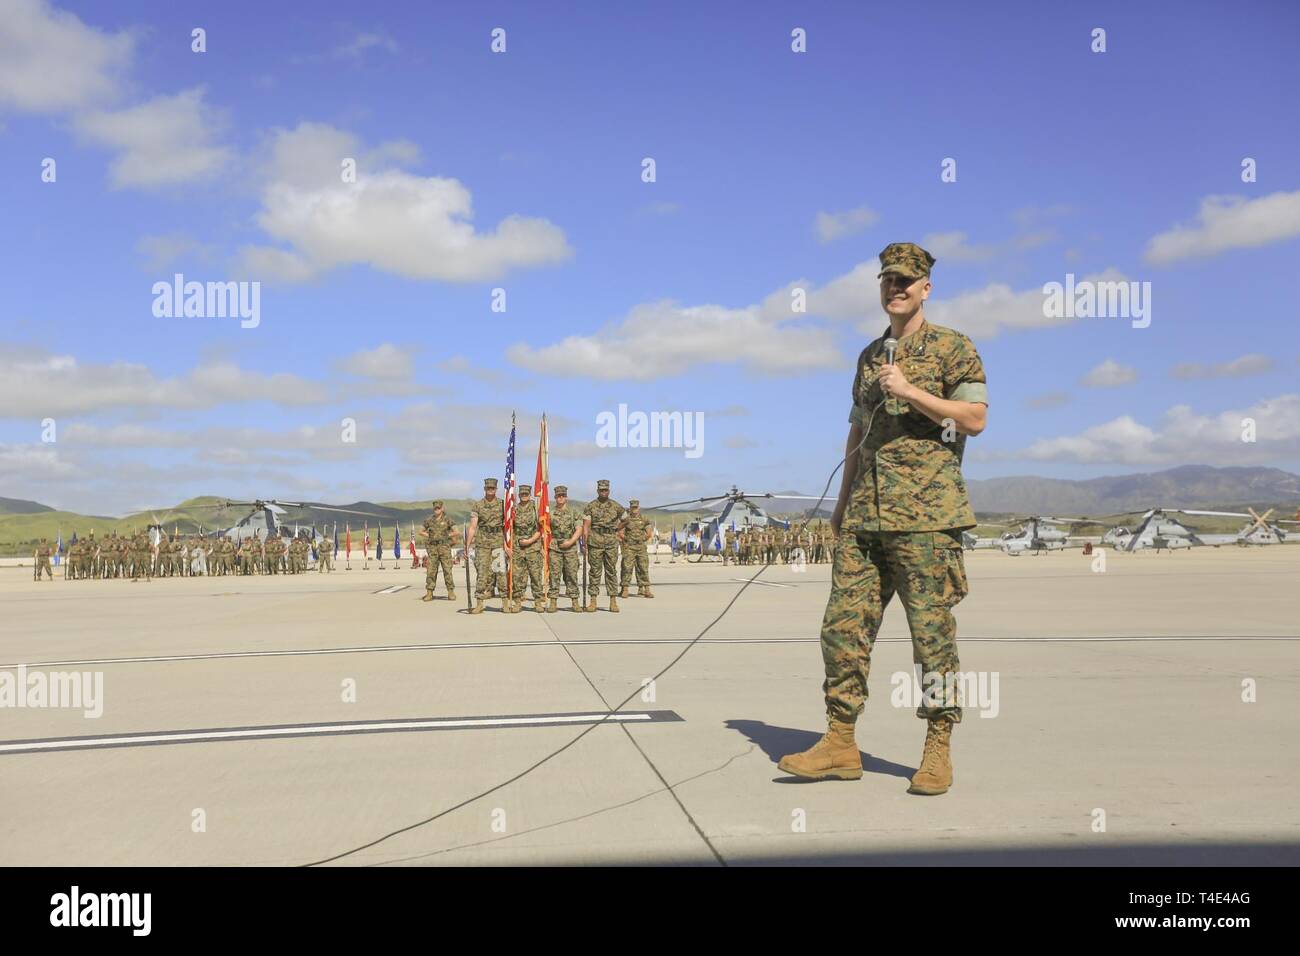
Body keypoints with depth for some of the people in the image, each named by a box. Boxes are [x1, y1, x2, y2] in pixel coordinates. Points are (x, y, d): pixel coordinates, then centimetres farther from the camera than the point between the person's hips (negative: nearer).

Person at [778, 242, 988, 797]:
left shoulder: (952, 347, 3)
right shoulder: (869, 356, 21)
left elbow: (975, 418, -7)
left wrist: (911, 392, -14)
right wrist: (842, 502, 21)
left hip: (924, 513, -6)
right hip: (865, 516, 6)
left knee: (932, 631, -2)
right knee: (843, 626, 2)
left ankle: (938, 749, 10)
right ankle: (840, 744, 9)